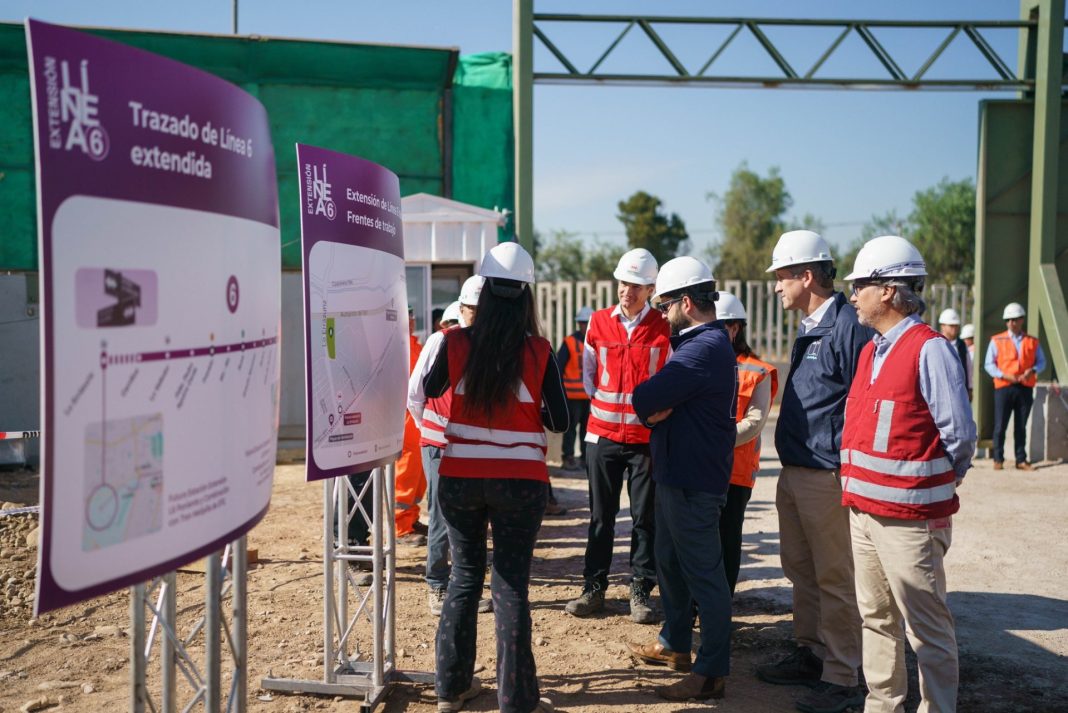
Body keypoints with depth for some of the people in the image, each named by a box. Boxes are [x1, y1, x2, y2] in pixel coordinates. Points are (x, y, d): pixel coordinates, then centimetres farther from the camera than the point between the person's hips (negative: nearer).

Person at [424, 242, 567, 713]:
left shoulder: (456, 343, -5)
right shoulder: (539, 352, -9)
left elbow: (429, 389, 12)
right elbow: (558, 422, -5)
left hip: (459, 478, 2)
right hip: (520, 482, -2)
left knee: (464, 577, 17)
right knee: (511, 585, 6)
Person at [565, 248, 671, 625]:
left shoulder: (662, 328, -3)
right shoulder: (599, 322, 4)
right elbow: (587, 370, 11)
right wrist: (599, 401, 3)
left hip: (646, 436, -2)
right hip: (603, 434, 2)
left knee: (645, 517, 5)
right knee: (601, 515, 9)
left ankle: (640, 591, 16)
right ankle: (594, 587, 19)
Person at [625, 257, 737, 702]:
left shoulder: (704, 348, -23)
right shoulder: (702, 341, 14)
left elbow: (643, 400, -23)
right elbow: (658, 403, 13)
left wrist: (652, 405, -3)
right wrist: (658, 407, -6)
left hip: (693, 479, -11)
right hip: (677, 471, 11)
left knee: (703, 573, -1)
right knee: (670, 562, 21)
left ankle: (712, 672, 9)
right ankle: (674, 644, 36)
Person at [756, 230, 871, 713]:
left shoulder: (848, 326, -16)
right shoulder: (808, 328, 14)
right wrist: (789, 465, 19)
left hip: (827, 477, -10)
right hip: (794, 472, 10)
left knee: (835, 580, 1)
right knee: (800, 570, 18)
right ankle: (810, 655, 33)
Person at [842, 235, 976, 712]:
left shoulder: (930, 350, -13)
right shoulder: (871, 351, 13)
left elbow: (960, 436, -13)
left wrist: (935, 487, -1)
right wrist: (860, 484, 11)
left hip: (909, 516, -8)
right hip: (863, 510, 8)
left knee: (926, 627, 3)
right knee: (877, 618, 18)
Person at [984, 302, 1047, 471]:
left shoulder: (1032, 342, 11)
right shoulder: (997, 340, 5)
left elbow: (1041, 362, 12)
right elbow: (988, 364, 3)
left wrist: (1032, 370, -9)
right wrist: (1004, 375, -13)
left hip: (1025, 388, 2)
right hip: (1003, 387, -2)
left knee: (1021, 426, 7)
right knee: (1000, 425, -2)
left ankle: (1021, 460, 13)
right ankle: (998, 459, 7)